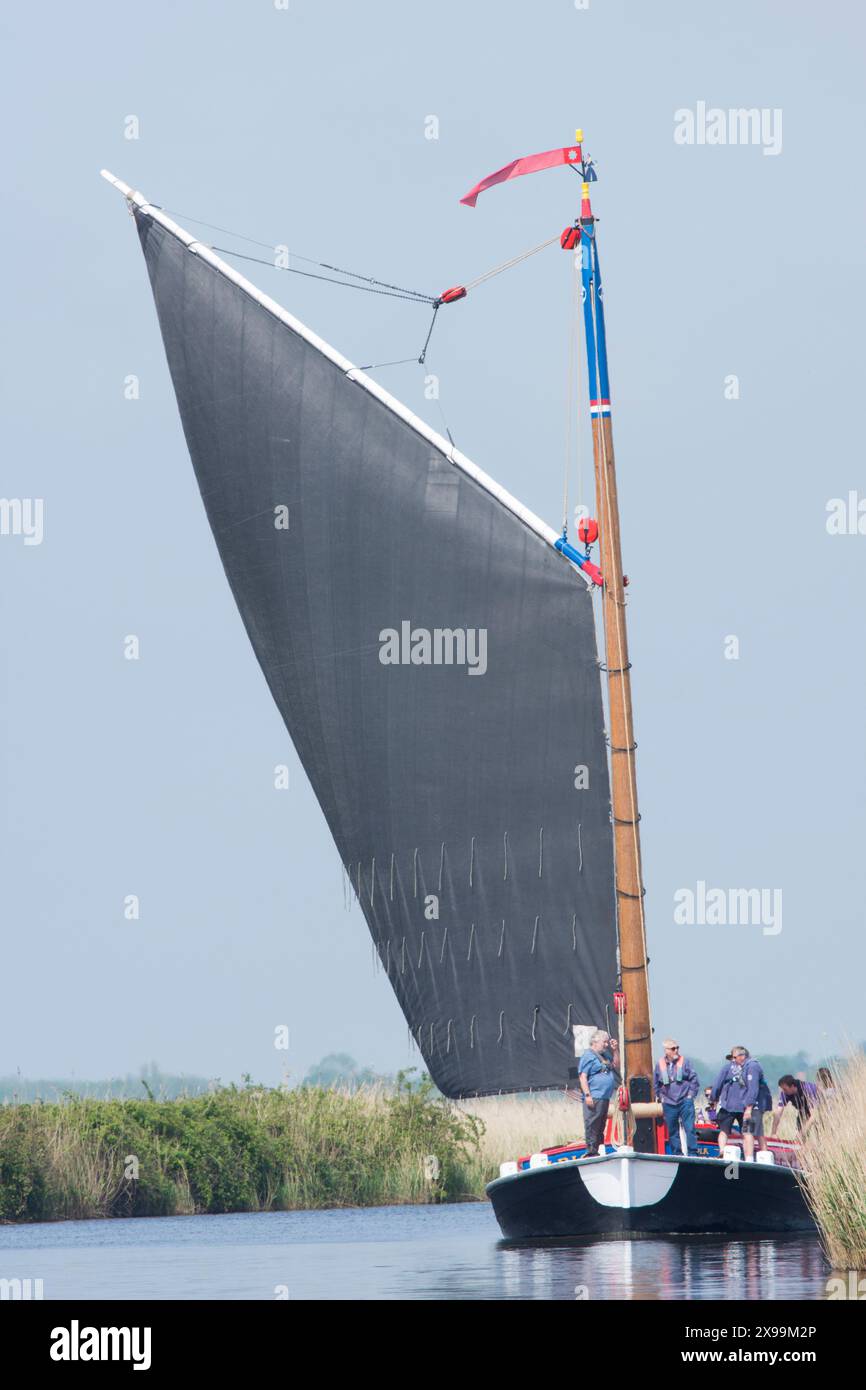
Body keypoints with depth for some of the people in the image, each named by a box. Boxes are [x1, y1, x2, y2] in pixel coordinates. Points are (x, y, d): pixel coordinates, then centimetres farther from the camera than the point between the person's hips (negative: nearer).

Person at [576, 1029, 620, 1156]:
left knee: (600, 1126, 12)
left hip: (604, 1098, 10)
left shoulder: (604, 1055, 20)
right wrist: (587, 1095, -22)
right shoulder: (588, 1056, -8)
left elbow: (615, 1064, 31)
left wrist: (615, 1050, 16)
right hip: (594, 1097, -10)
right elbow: (582, 1076, -15)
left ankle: (597, 1150, 18)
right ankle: (591, 1152, -13)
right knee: (592, 1125, -11)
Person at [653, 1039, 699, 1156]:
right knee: (672, 1131, 5)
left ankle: (693, 1154, -5)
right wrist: (660, 1097, 9)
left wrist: (691, 1094, -2)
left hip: (685, 1101, -2)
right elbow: (656, 1083, 15)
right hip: (669, 1103, 2)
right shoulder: (660, 1064, 4)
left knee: (689, 1128, -8)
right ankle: (676, 1154, 11)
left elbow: (694, 1079, 2)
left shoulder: (684, 1061, -1)